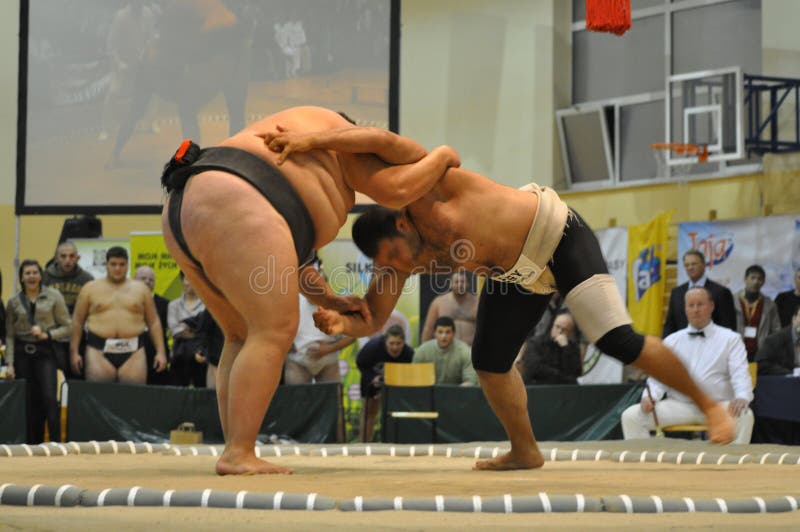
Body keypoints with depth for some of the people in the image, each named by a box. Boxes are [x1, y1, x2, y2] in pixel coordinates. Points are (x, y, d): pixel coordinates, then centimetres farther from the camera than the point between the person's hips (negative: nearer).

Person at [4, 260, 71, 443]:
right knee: (29, 403, 2)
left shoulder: (54, 297, 2)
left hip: (45, 352, -2)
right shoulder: (14, 302, 8)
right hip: (22, 354, 2)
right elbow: (10, 335, 8)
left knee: (49, 399, -15)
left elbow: (66, 327, 2)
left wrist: (47, 335, -13)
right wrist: (9, 363, 1)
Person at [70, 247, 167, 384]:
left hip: (133, 351, 1)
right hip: (99, 350, -1)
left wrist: (160, 352, 4)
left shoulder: (140, 289, 12)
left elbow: (154, 322, 12)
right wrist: (74, 352, 3)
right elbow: (77, 321, 9)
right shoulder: (90, 288, 9)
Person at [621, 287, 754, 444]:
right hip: (678, 405, 2)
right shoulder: (672, 341, 18)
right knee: (631, 416, -18)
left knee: (744, 416, -35)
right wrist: (649, 396, -11)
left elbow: (740, 374, -1)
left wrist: (742, 397, -24)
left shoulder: (730, 339, 12)